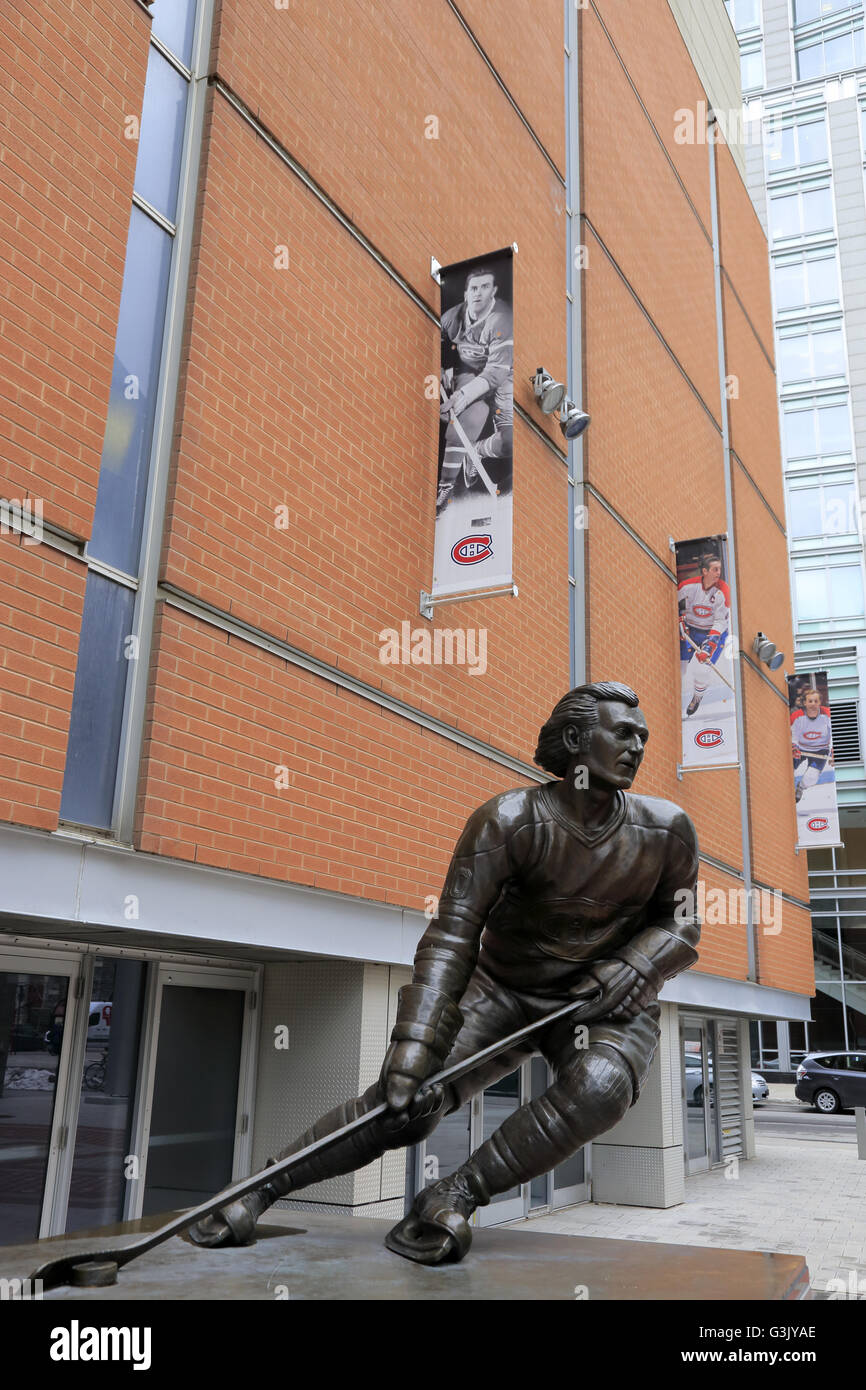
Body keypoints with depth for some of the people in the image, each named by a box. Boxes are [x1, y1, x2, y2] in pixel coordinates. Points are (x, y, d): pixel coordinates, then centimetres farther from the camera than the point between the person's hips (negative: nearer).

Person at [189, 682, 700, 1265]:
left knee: (599, 1086, -34)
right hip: (504, 992, -1)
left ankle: (455, 1196, -21)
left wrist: (634, 967, -18)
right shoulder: (508, 820, -21)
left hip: (607, 1004, 1)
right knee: (405, 1102, -15)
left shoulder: (666, 830, -12)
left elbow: (678, 926, 4)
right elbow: (452, 936, -26)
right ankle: (260, 1191, 5)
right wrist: (413, 1049, -34)